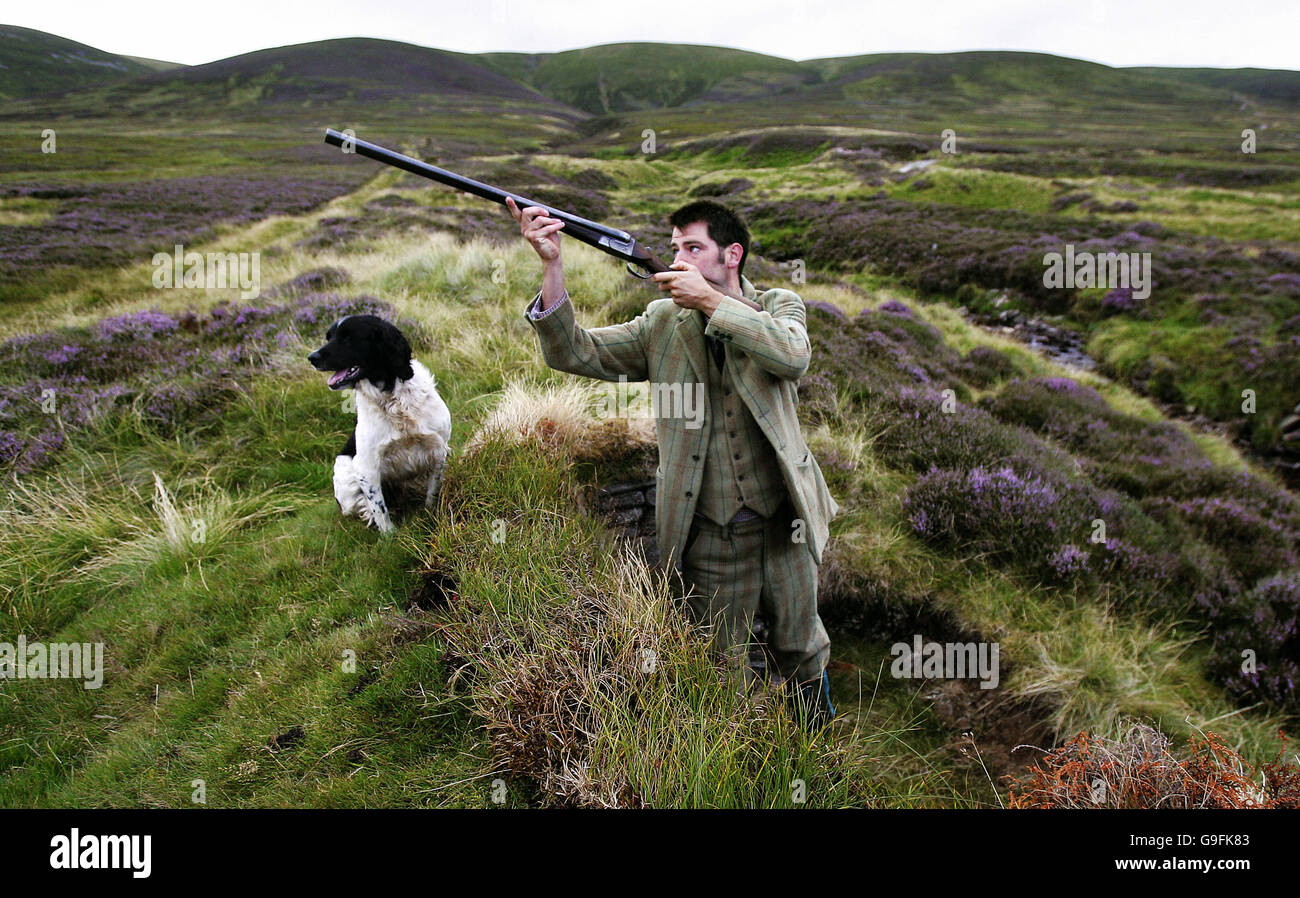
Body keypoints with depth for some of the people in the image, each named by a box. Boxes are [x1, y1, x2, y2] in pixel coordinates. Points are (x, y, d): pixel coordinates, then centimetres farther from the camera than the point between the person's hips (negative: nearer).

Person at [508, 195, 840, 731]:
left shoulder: (778, 307, -2)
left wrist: (710, 300, -26)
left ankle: (820, 740, 49)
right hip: (709, 534, 0)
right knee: (723, 663, 14)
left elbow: (793, 356, -25)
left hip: (784, 523, 1)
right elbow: (575, 353, -9)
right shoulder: (663, 323, -1)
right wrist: (552, 265, -21)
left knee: (801, 645, 20)